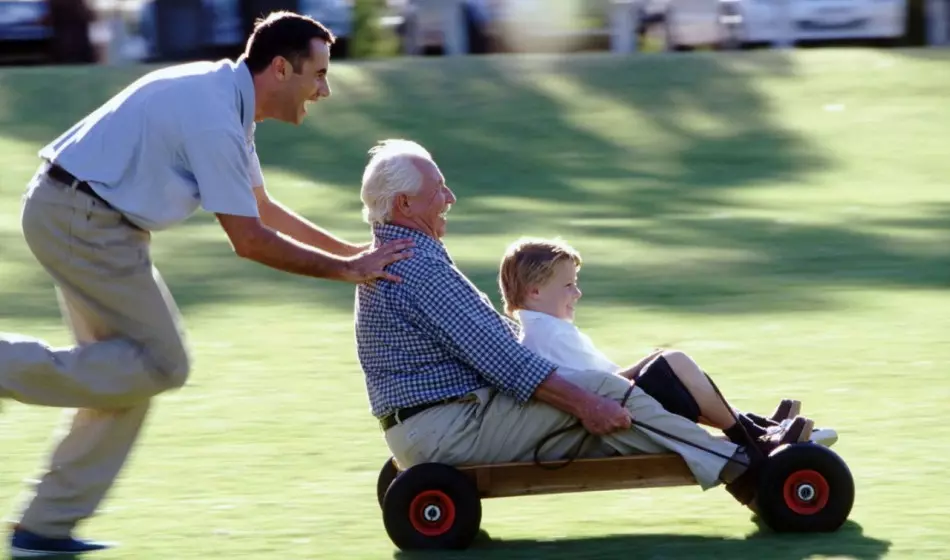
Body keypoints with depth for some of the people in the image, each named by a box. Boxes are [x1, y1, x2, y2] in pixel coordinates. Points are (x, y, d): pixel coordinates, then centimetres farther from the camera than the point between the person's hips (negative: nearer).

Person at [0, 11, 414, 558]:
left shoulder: (229, 100, 11)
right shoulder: (214, 118, -21)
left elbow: (261, 206, 22)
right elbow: (249, 239, -19)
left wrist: (353, 250, 17)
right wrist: (344, 269, -11)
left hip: (71, 213, 10)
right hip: (82, 220, -10)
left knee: (129, 369, 12)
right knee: (162, 363, -7)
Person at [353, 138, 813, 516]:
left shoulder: (393, 258, 20)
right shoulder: (417, 265, -17)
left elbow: (498, 339, 23)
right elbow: (498, 357, -22)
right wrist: (581, 401, -19)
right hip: (448, 429, -11)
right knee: (601, 391, -13)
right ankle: (739, 469, -7)